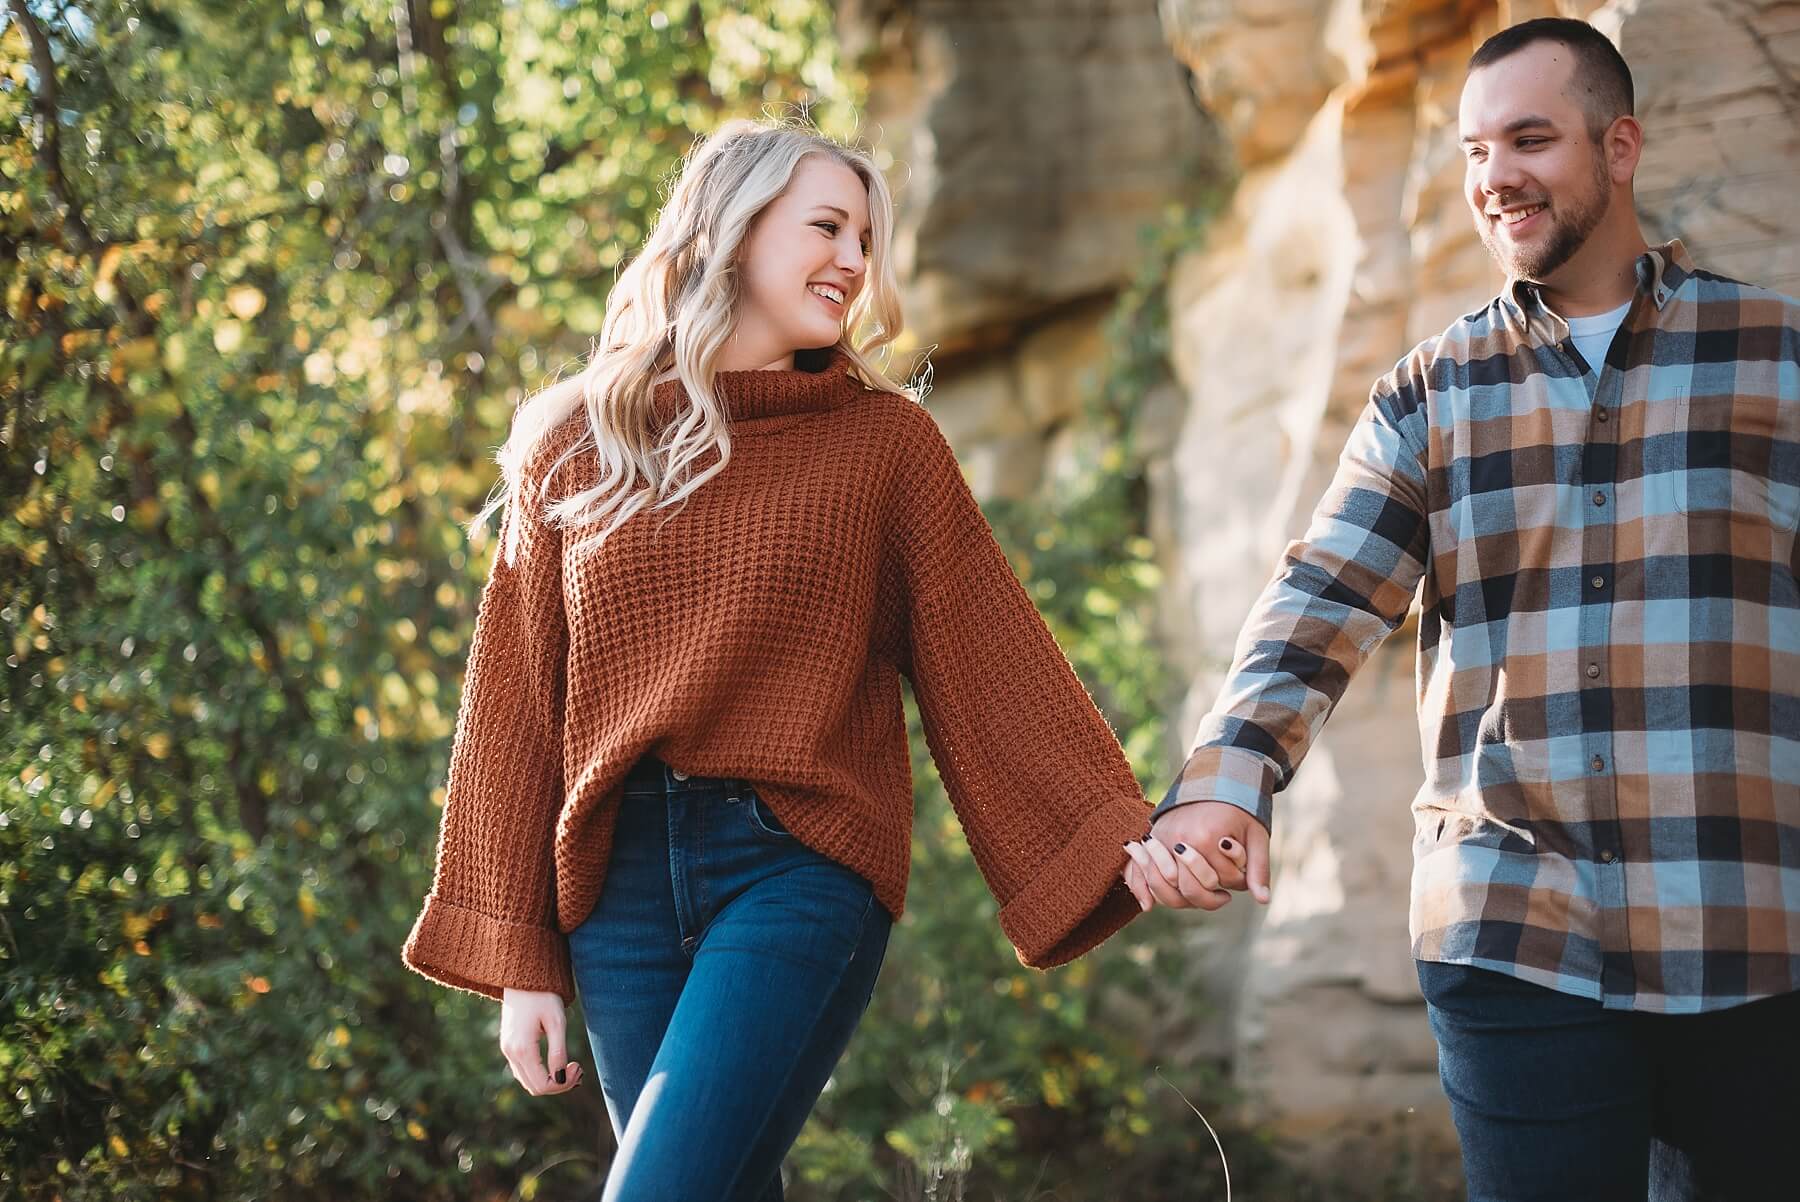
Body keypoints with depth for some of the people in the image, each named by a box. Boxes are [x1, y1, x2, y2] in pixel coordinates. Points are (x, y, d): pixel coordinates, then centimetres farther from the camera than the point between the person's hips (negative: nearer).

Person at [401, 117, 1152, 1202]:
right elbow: (517, 708, 9)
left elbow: (991, 667, 2)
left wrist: (1122, 846, -9)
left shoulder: (887, 441, 5)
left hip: (803, 867, -2)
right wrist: (520, 957, 7)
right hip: (620, 877, 3)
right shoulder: (575, 442, 8)